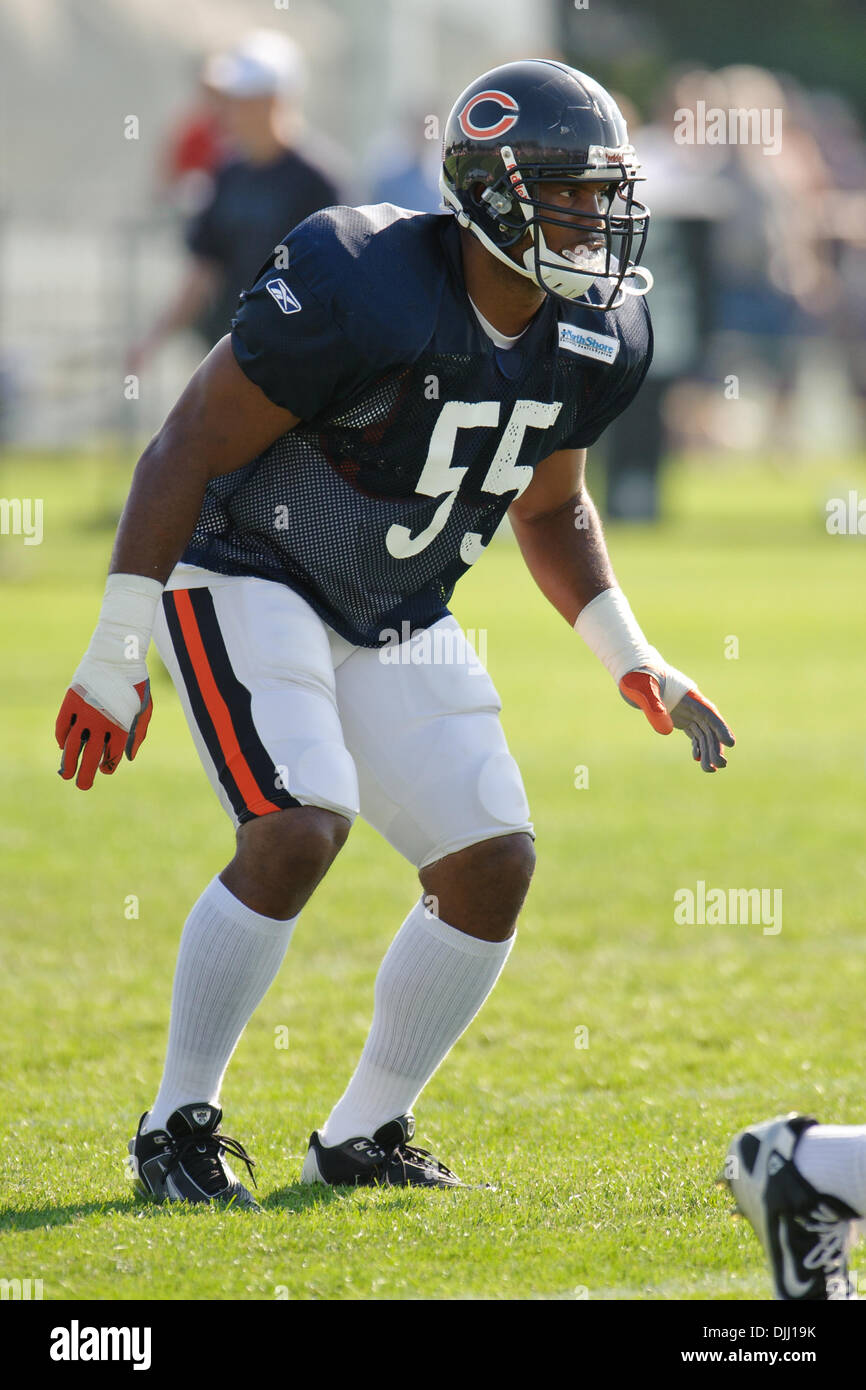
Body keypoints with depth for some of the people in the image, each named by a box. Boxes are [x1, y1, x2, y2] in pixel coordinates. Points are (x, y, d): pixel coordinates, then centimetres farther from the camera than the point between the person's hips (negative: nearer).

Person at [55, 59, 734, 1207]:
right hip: (246, 582, -7)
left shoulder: (595, 336, -4)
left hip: (396, 625, 7)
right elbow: (184, 453, -21)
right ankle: (178, 1127, -11)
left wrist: (637, 664, 7)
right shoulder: (363, 290, -27)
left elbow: (552, 509, 16)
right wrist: (114, 663, -20)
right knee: (300, 828, -26)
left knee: (493, 865, -1)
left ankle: (362, 1135, 16)